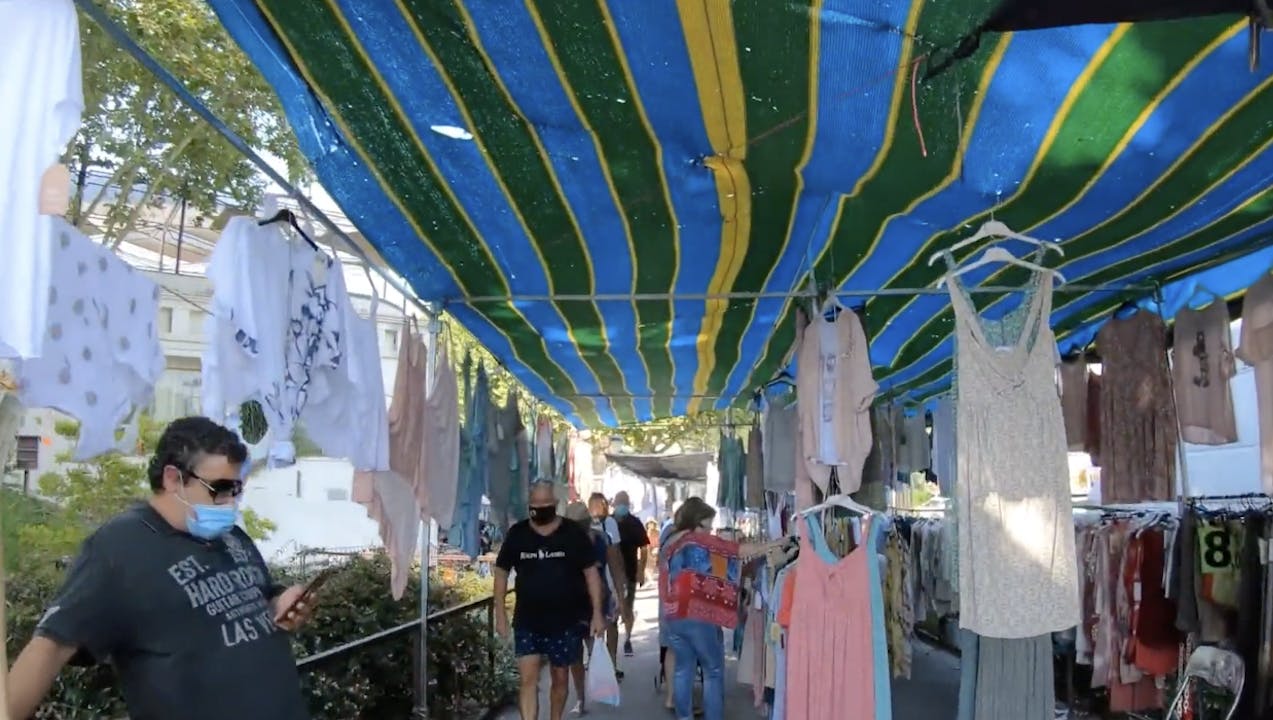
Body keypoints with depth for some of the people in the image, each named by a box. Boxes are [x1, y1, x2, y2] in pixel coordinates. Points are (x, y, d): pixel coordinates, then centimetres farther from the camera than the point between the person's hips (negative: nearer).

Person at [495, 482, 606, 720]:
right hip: (527, 621, 1)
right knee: (528, 678, -6)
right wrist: (500, 614, 1)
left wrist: (597, 613, -7)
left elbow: (591, 572, -3)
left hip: (566, 621, 0)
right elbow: (501, 572, 5)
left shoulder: (573, 533, -6)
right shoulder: (517, 534, -2)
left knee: (560, 678, 13)